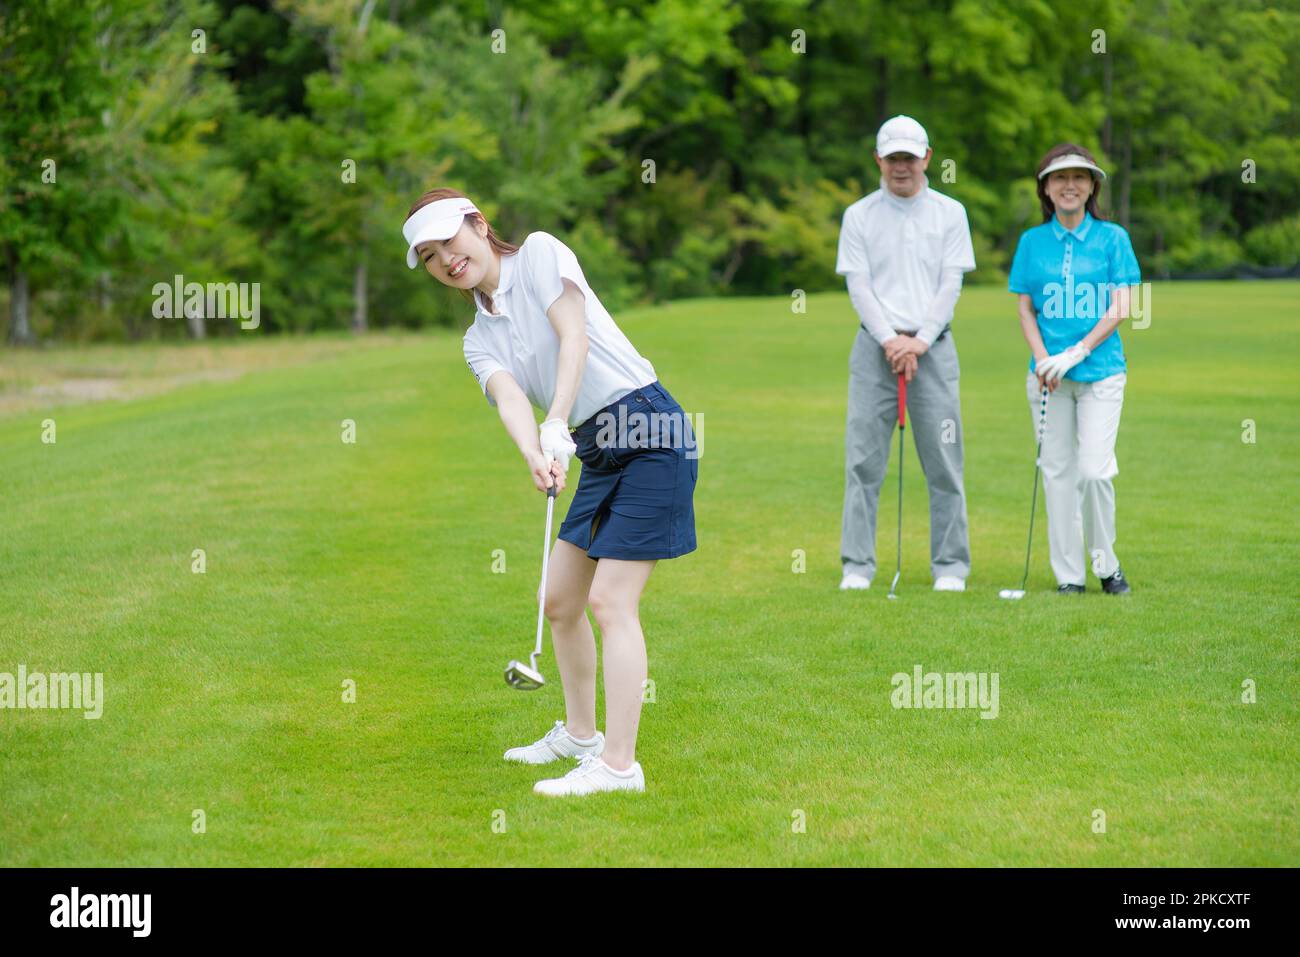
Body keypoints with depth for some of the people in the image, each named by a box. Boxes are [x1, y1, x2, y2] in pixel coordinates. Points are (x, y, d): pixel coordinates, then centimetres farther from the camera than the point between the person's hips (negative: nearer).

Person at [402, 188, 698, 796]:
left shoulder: (539, 253, -4)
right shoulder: (479, 340, 12)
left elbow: (574, 337, -15)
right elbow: (509, 398, -9)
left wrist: (557, 425, -27)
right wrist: (535, 456, -29)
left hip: (650, 435, -8)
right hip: (598, 453, 8)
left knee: (610, 602, -12)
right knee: (560, 599, 14)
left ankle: (619, 764, -12)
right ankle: (580, 733, 32)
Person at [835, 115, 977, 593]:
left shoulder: (950, 213, 6)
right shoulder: (859, 215, 6)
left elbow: (950, 284, 1)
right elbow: (858, 285, 1)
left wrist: (919, 341, -10)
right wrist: (889, 340, -11)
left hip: (932, 345, 0)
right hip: (875, 345, 0)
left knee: (943, 462, 0)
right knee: (863, 460, -3)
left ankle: (950, 566, 5)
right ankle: (857, 566, 0)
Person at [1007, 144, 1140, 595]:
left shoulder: (1112, 237, 2)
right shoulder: (1032, 241, 8)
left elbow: (1120, 307, -3)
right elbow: (1025, 309, 9)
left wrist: (1076, 353, -13)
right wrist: (1042, 360, -8)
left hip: (1101, 369, -2)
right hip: (1048, 374, 2)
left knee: (1094, 469, -10)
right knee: (1057, 469, 2)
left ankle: (1106, 564, 9)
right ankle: (1068, 573, 9)